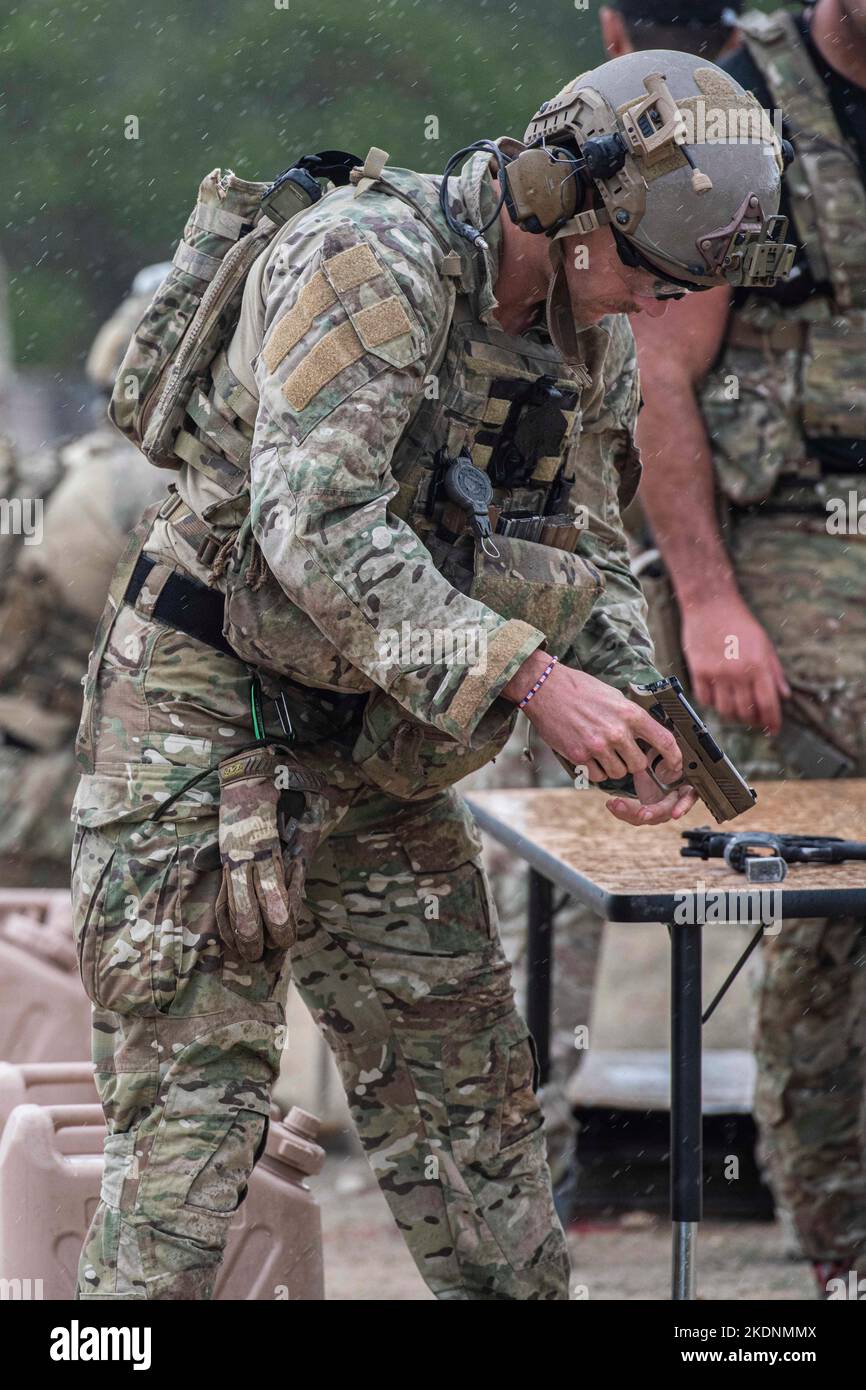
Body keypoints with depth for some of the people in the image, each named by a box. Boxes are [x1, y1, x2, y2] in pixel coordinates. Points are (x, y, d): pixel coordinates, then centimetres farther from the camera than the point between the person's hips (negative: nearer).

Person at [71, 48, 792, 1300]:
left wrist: (633, 737, -9)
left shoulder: (588, 344, 3)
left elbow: (587, 559, 11)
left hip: (368, 748, 8)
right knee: (195, 1095, -9)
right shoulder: (365, 262, -24)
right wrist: (531, 679, -38)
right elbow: (315, 525, -34)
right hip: (210, 715, -8)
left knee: (462, 1070, 10)